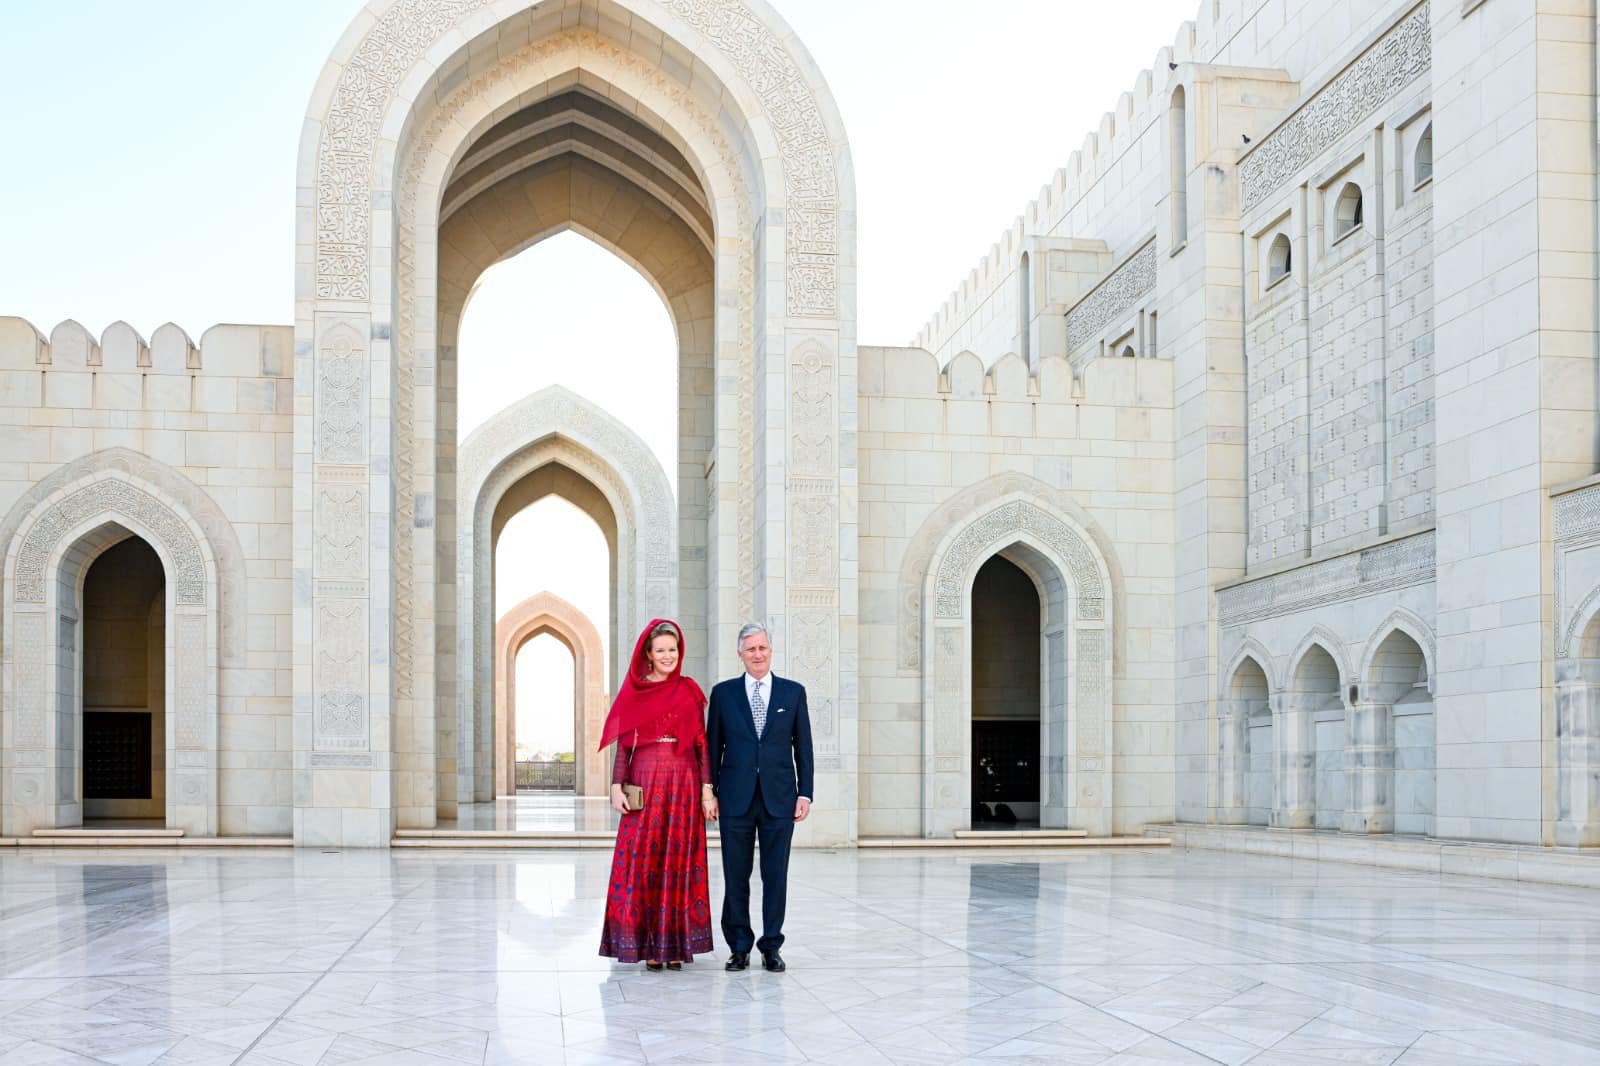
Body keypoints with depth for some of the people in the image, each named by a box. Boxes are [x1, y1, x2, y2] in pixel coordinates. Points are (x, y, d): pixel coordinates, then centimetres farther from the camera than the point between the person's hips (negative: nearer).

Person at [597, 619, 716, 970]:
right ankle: (648, 946, 4)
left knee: (679, 860, 1)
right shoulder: (634, 691, 6)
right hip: (645, 782, 0)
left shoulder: (689, 690, 7)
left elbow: (701, 743, 4)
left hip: (684, 783, 0)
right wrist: (617, 786, -7)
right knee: (643, 859, -2)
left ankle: (675, 944, 7)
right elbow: (623, 743, 3)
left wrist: (707, 789, -4)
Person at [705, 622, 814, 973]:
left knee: (776, 875, 3)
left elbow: (803, 745, 7)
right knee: (735, 876, 3)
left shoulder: (793, 692, 7)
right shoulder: (723, 693, 7)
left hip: (779, 798, 0)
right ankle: (739, 947, 13)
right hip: (736, 798, 0)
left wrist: (805, 793, 1)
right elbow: (713, 746, 8)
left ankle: (772, 946, 12)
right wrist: (709, 792, 2)